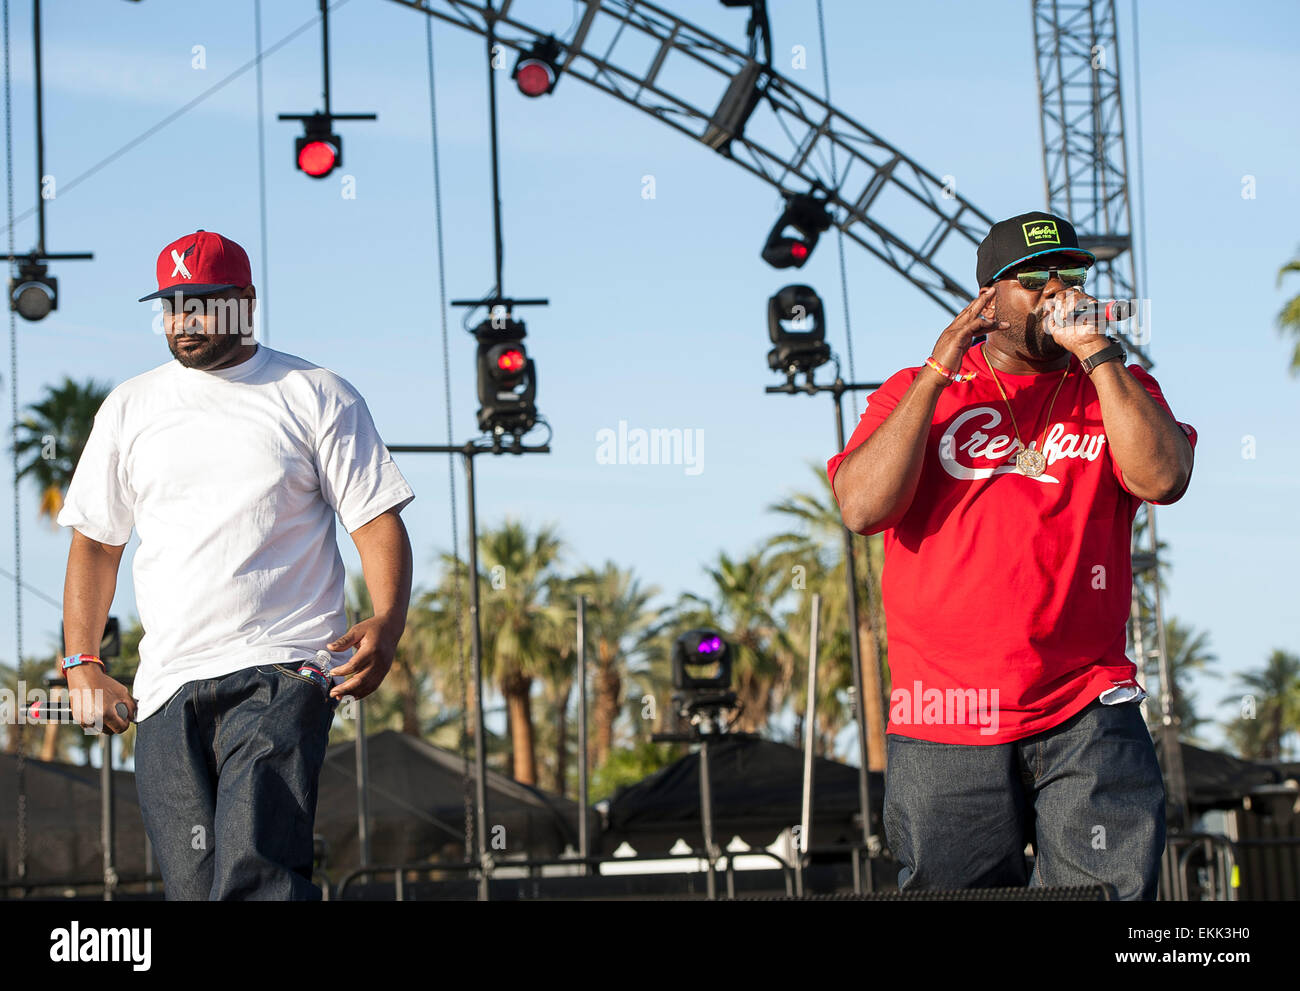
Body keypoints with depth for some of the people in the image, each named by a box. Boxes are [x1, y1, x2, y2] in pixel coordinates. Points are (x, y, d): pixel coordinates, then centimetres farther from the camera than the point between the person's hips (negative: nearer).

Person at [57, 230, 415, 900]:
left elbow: (378, 519, 1)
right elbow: (95, 540, 20)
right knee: (194, 887, -3)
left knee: (255, 872, -23)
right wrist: (81, 663, 9)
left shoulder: (318, 396, 6)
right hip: (165, 687, 4)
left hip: (282, 673, -4)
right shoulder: (128, 409, 16)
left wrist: (386, 623, -17)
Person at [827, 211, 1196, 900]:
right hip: (946, 727, 0)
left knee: (1113, 894, -14)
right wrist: (939, 372, -6)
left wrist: (1096, 352, -6)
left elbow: (1162, 479, -7)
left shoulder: (1116, 388, 14)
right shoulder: (912, 392, 12)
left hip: (1087, 715, 0)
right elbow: (862, 508, -6)